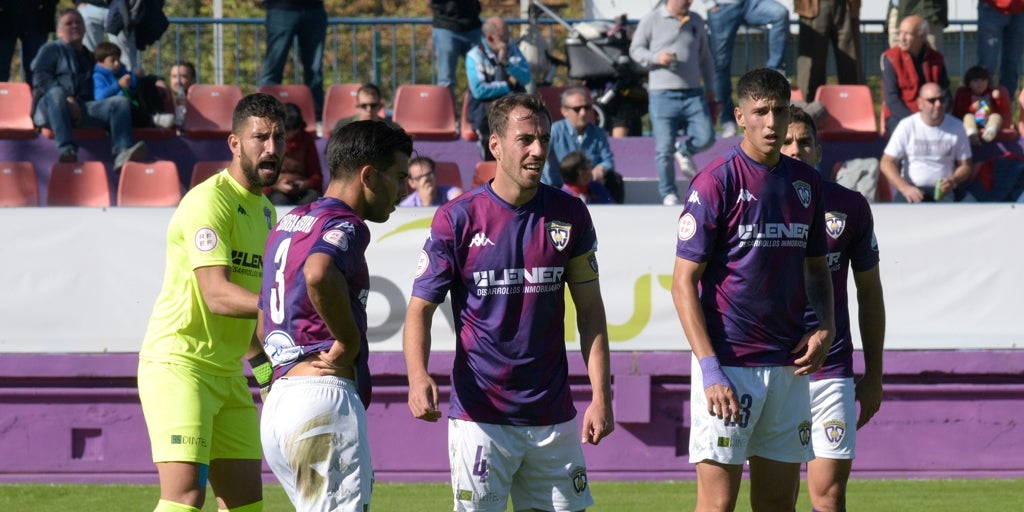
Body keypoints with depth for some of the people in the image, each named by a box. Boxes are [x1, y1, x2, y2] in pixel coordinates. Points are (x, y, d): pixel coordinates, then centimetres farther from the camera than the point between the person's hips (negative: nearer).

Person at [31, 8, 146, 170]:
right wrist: (67, 99, -14)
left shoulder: (89, 57, 35)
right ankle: (66, 149, -60)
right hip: (50, 108, -4)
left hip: (83, 108, 4)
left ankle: (122, 153, -45)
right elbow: (40, 78, 2)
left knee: (121, 102, -20)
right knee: (56, 94, -41)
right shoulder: (52, 50, 19)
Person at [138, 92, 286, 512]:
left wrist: (261, 357, 17)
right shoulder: (209, 201, -14)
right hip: (178, 364, -9)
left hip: (227, 372, 9)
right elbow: (216, 295, -26)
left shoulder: (265, 211, 15)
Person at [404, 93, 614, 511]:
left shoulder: (569, 216, 4)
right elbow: (420, 307, -5)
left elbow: (589, 309, 9)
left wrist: (601, 395, 1)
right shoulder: (457, 218, -5)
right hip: (479, 413, -3)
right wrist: (418, 377, -23)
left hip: (553, 414, 3)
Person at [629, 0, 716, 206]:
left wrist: (709, 86, 19)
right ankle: (668, 193, 12)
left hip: (693, 94, 3)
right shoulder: (652, 20, 1)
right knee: (664, 148, -4)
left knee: (705, 138, -9)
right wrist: (656, 58, -14)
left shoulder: (696, 21, 14)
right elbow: (635, 49, 5)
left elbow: (705, 56, 23)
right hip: (663, 94, -3)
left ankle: (684, 152, 25)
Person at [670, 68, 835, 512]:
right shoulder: (715, 183, -8)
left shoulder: (805, 182, 10)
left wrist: (825, 327, 4)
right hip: (727, 364, -6)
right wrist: (710, 370, -17)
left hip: (788, 364, 6)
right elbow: (683, 281, -10)